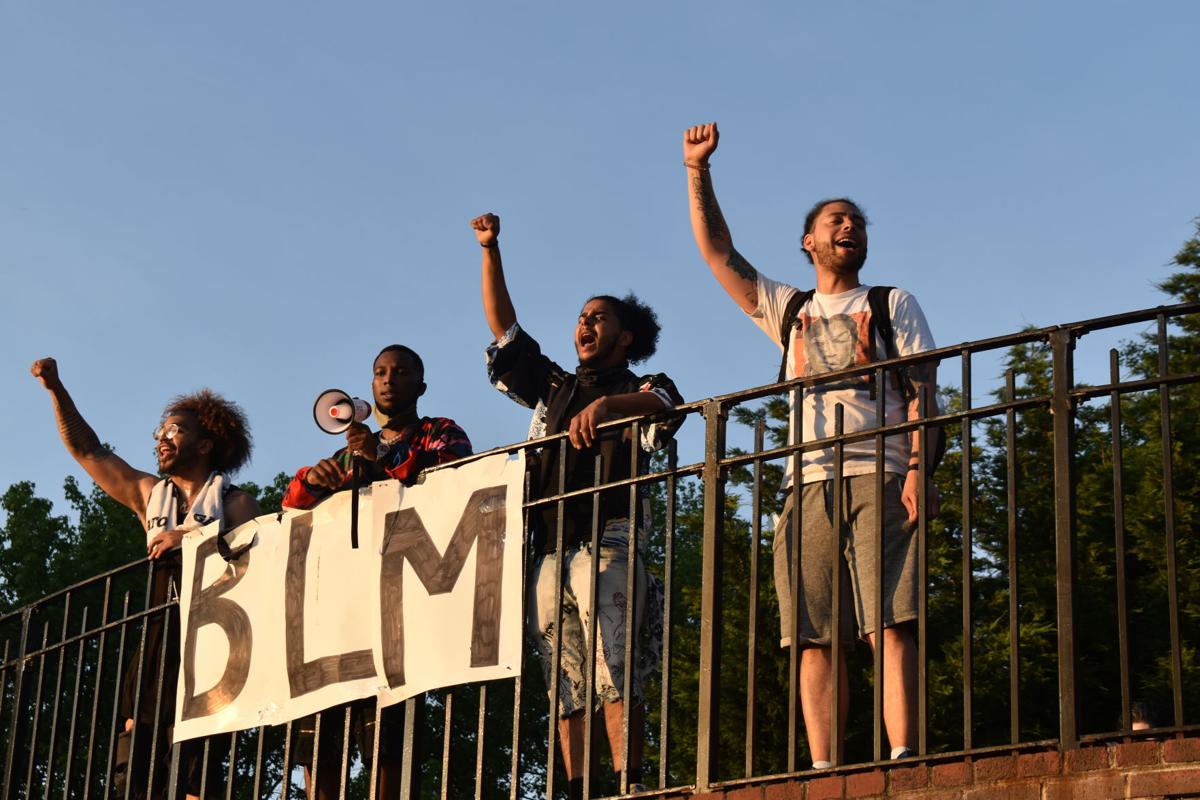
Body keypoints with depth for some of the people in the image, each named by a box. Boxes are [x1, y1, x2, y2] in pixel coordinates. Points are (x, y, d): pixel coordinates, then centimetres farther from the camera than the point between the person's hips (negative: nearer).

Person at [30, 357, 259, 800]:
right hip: (155, 642, 5)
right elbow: (88, 451, 25)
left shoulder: (234, 502, 6)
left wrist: (193, 540, -13)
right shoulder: (150, 494, 21)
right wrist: (56, 389, 19)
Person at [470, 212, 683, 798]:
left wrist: (607, 403, -30)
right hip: (549, 551, 5)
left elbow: (662, 405, -10)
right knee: (565, 684, -2)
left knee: (614, 671, -17)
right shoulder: (554, 388, 29)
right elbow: (503, 328, 28)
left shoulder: (640, 388, 14)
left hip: (606, 544, -5)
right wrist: (490, 251, 21)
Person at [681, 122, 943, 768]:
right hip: (809, 485, 3)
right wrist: (697, 169, 15)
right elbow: (718, 251, 22)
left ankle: (902, 760, -23)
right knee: (815, 637, -5)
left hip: (879, 478, -3)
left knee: (891, 624, -16)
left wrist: (920, 468, -9)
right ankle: (822, 775, -8)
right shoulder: (787, 309, 26)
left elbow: (922, 391, 6)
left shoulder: (894, 304, 18)